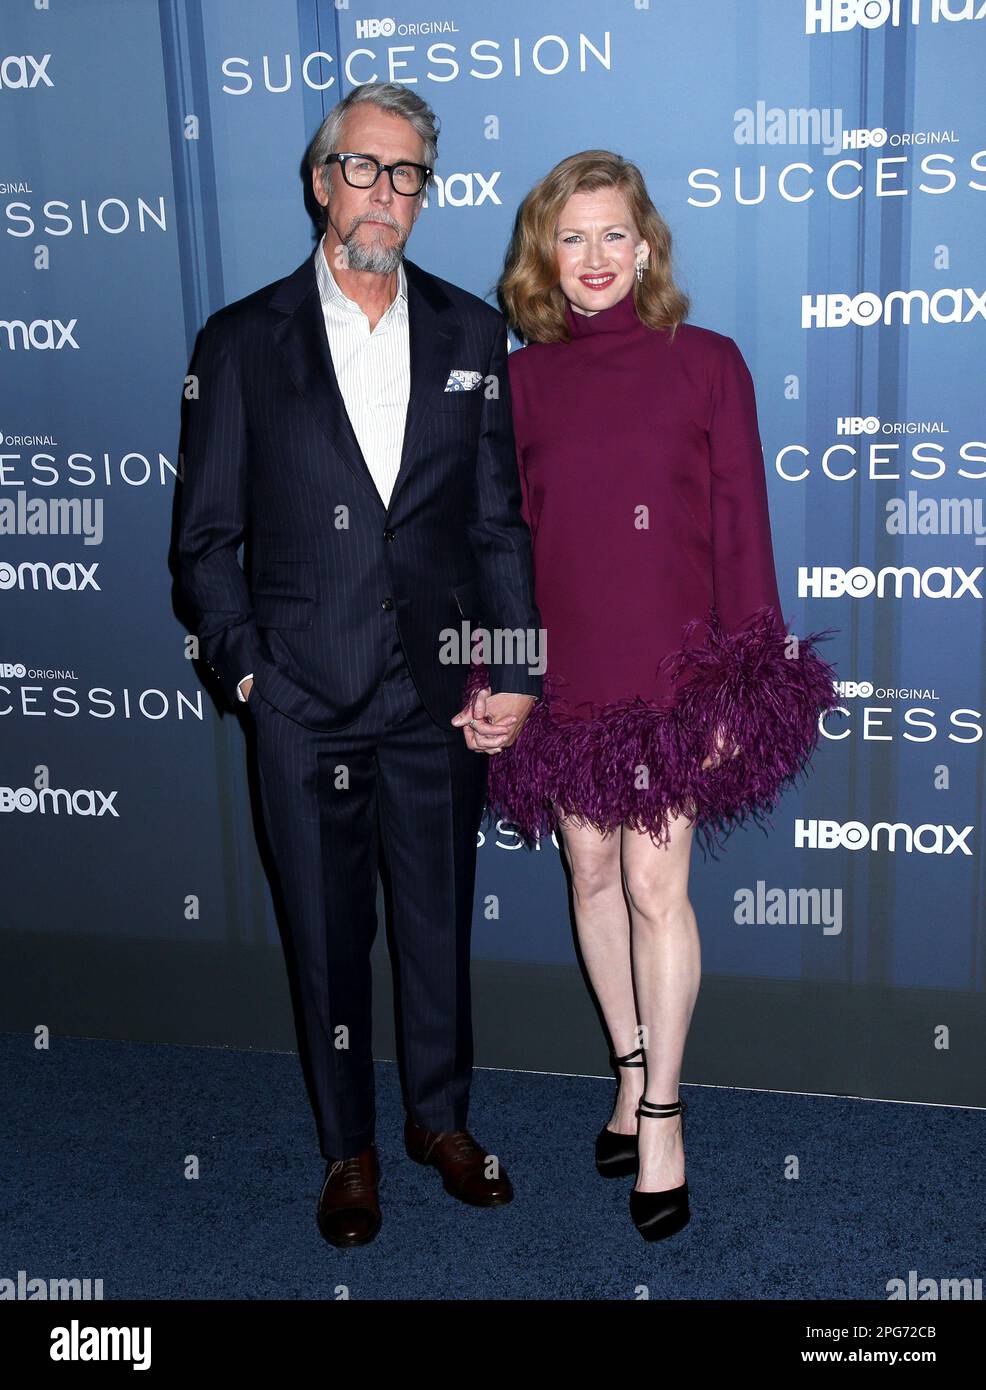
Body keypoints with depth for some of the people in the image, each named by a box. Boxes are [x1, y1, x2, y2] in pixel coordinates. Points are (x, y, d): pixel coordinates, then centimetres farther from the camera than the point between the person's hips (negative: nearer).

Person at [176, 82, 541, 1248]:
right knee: (327, 932, 11)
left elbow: (499, 520, 6)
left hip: (441, 693, 2)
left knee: (440, 918, 15)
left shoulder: (469, 332, 6)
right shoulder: (244, 340, 0)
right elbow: (206, 535, 3)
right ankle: (348, 1146, 30)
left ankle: (441, 1118, 36)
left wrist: (517, 670, 0)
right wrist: (243, 666, -7)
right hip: (306, 701, -1)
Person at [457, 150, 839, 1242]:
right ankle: (633, 1070, 32)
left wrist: (738, 682, -6)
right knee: (591, 872, 12)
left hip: (672, 671, -3)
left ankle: (663, 1112, 16)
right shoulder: (520, 381, 5)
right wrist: (485, 681, 2)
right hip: (562, 672, 3)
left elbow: (740, 529, -2)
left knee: (656, 885, -1)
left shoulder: (706, 363, -1)